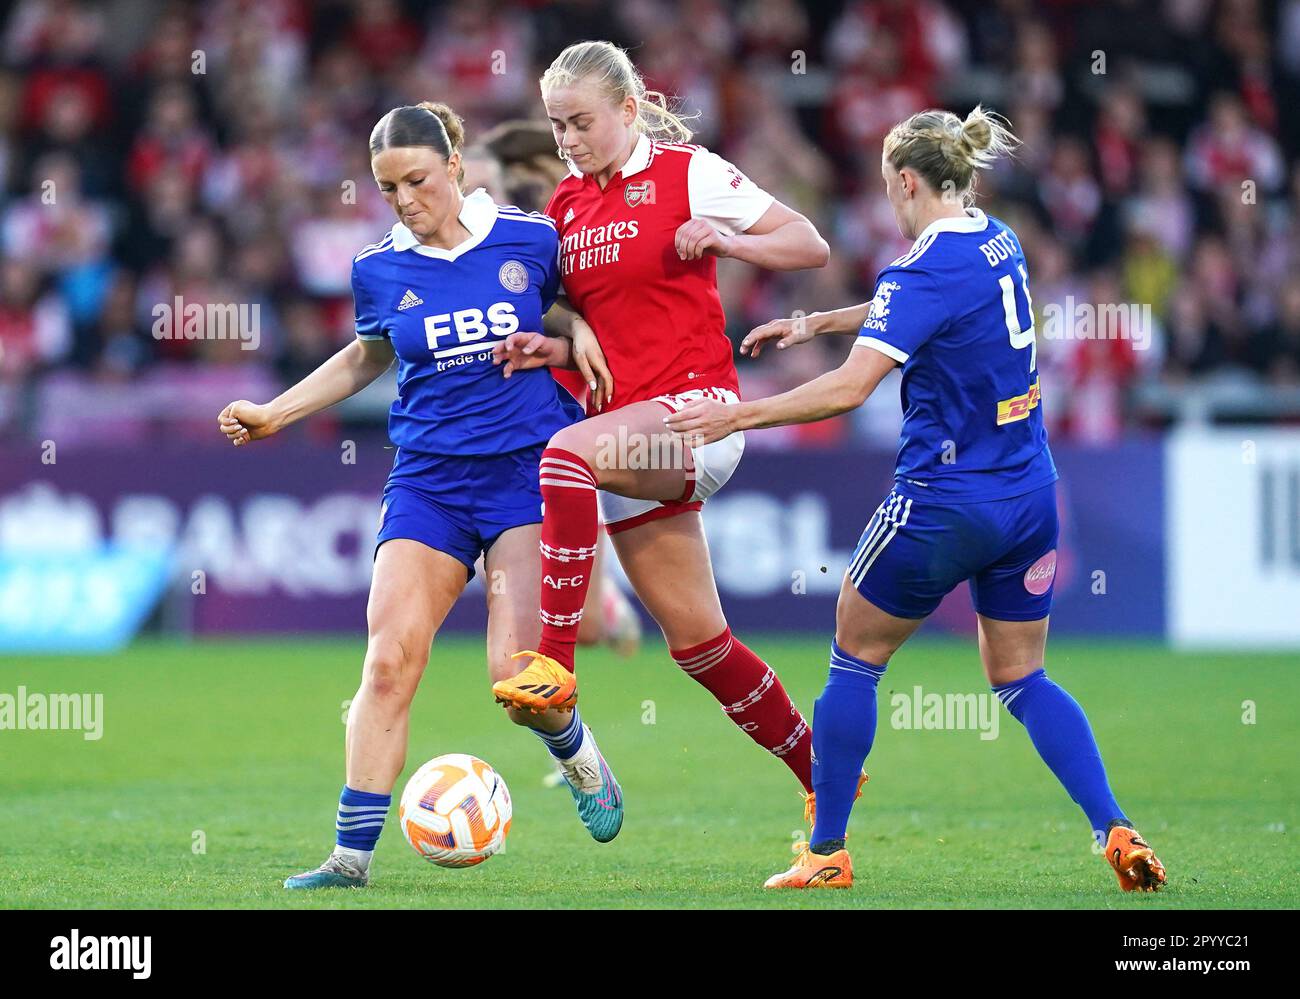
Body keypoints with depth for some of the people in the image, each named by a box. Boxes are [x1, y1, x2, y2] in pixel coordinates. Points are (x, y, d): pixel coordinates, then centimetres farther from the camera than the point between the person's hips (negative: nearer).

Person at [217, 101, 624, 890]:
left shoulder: (530, 240, -2)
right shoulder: (380, 270, 4)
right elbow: (367, 357, 24)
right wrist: (274, 414, 19)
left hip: (530, 470, -2)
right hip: (429, 483, 2)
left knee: (517, 675, -12)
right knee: (389, 656, -13)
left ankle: (580, 760, 23)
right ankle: (353, 854, -9)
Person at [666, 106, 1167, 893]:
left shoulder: (928, 269, -18)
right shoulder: (999, 245, 7)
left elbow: (851, 387, -27)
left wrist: (737, 416, -23)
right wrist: (815, 323, 27)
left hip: (944, 504, -7)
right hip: (1029, 498, 7)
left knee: (855, 659, 10)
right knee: (1022, 679, 15)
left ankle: (827, 852, 13)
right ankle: (1118, 833, -1)